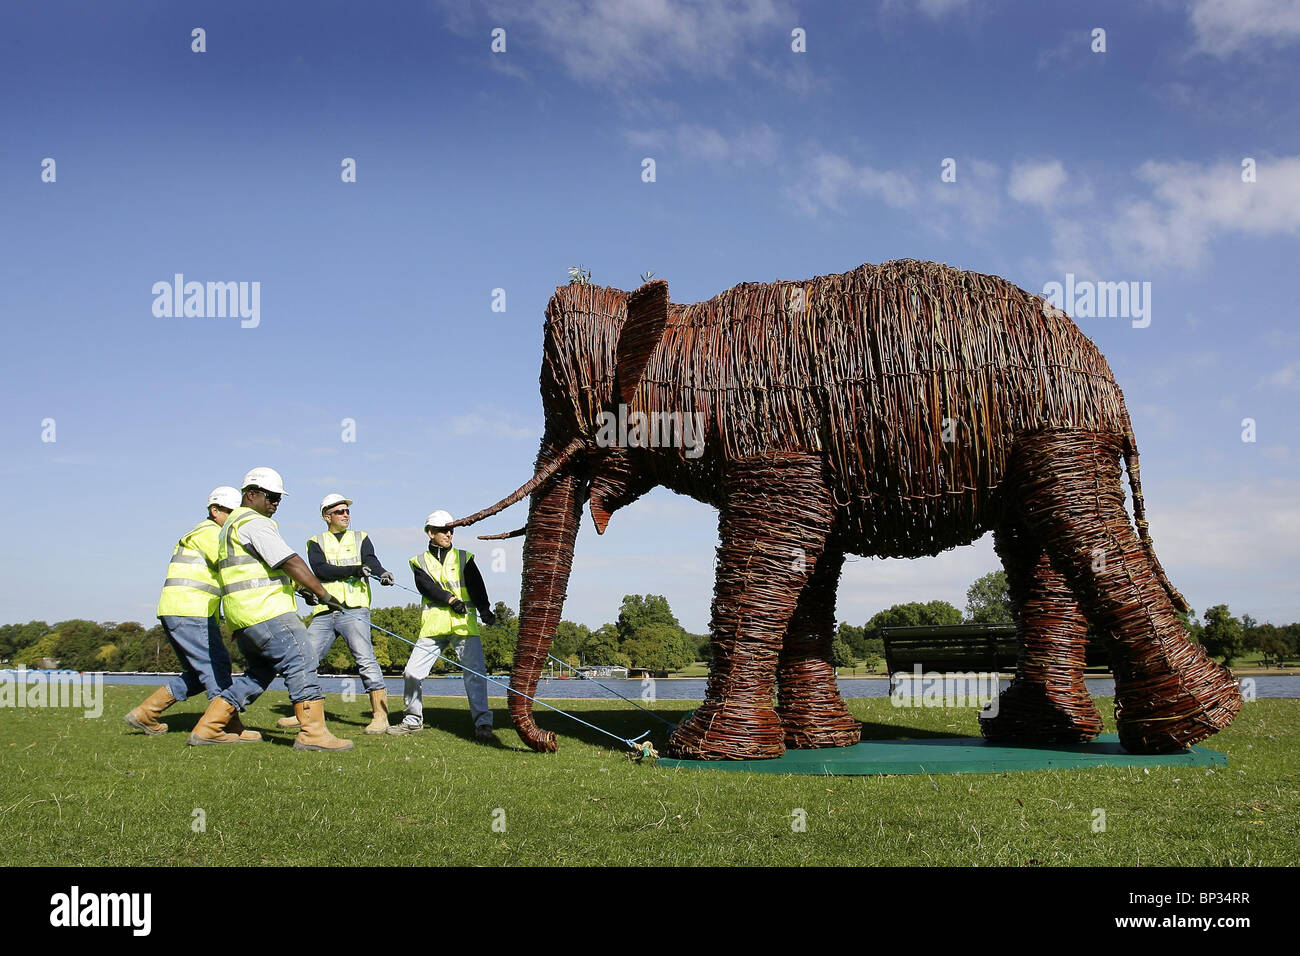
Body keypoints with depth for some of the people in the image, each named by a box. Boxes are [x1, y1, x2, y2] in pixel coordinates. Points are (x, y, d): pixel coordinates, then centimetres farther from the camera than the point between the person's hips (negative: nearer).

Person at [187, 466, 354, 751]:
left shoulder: (232, 524, 25)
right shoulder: (254, 523, -9)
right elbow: (290, 562, -17)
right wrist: (324, 594, -17)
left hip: (243, 617, 10)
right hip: (266, 611, -10)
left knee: (260, 673, 16)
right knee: (301, 666, -9)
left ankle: (208, 728, 15)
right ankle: (313, 733, -11)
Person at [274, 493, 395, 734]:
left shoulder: (360, 538, 15)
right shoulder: (316, 542, 14)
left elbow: (370, 561, -4)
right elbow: (320, 569, -5)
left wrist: (382, 573, -28)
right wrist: (354, 570, -18)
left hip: (354, 608, -2)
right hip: (324, 612, 2)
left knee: (366, 659, -14)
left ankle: (380, 716, -13)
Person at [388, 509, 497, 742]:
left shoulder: (464, 558, 15)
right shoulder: (420, 562, 14)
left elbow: (476, 585, 0)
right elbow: (426, 586, -4)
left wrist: (484, 609, -18)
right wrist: (450, 600, -20)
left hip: (464, 625, -1)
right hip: (433, 625, 1)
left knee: (475, 672, -13)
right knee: (412, 672, -1)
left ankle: (482, 724, -11)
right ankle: (413, 721, 17)